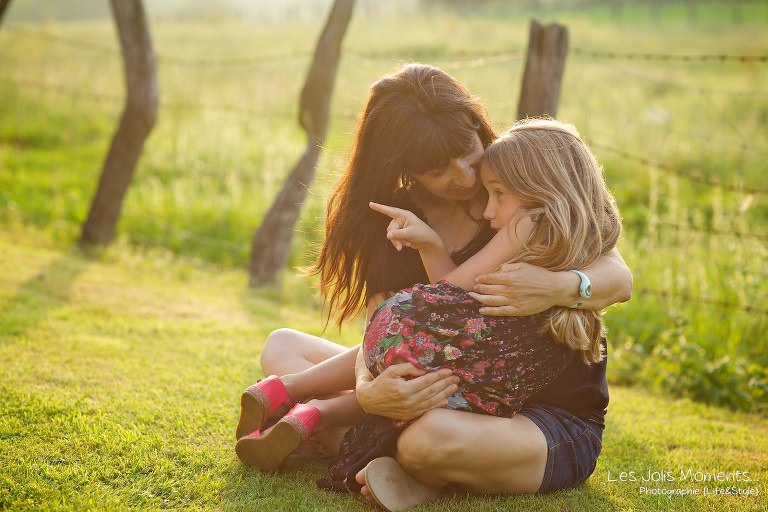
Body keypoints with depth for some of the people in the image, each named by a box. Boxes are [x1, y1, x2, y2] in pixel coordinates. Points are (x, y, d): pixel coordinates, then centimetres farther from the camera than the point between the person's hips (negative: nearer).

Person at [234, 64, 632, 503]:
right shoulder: (393, 224, -1)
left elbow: (620, 279, -12)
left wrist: (562, 287, -35)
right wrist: (368, 392, -35)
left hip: (561, 419, -4)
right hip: (460, 398, 5)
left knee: (430, 439, -38)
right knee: (283, 345, 4)